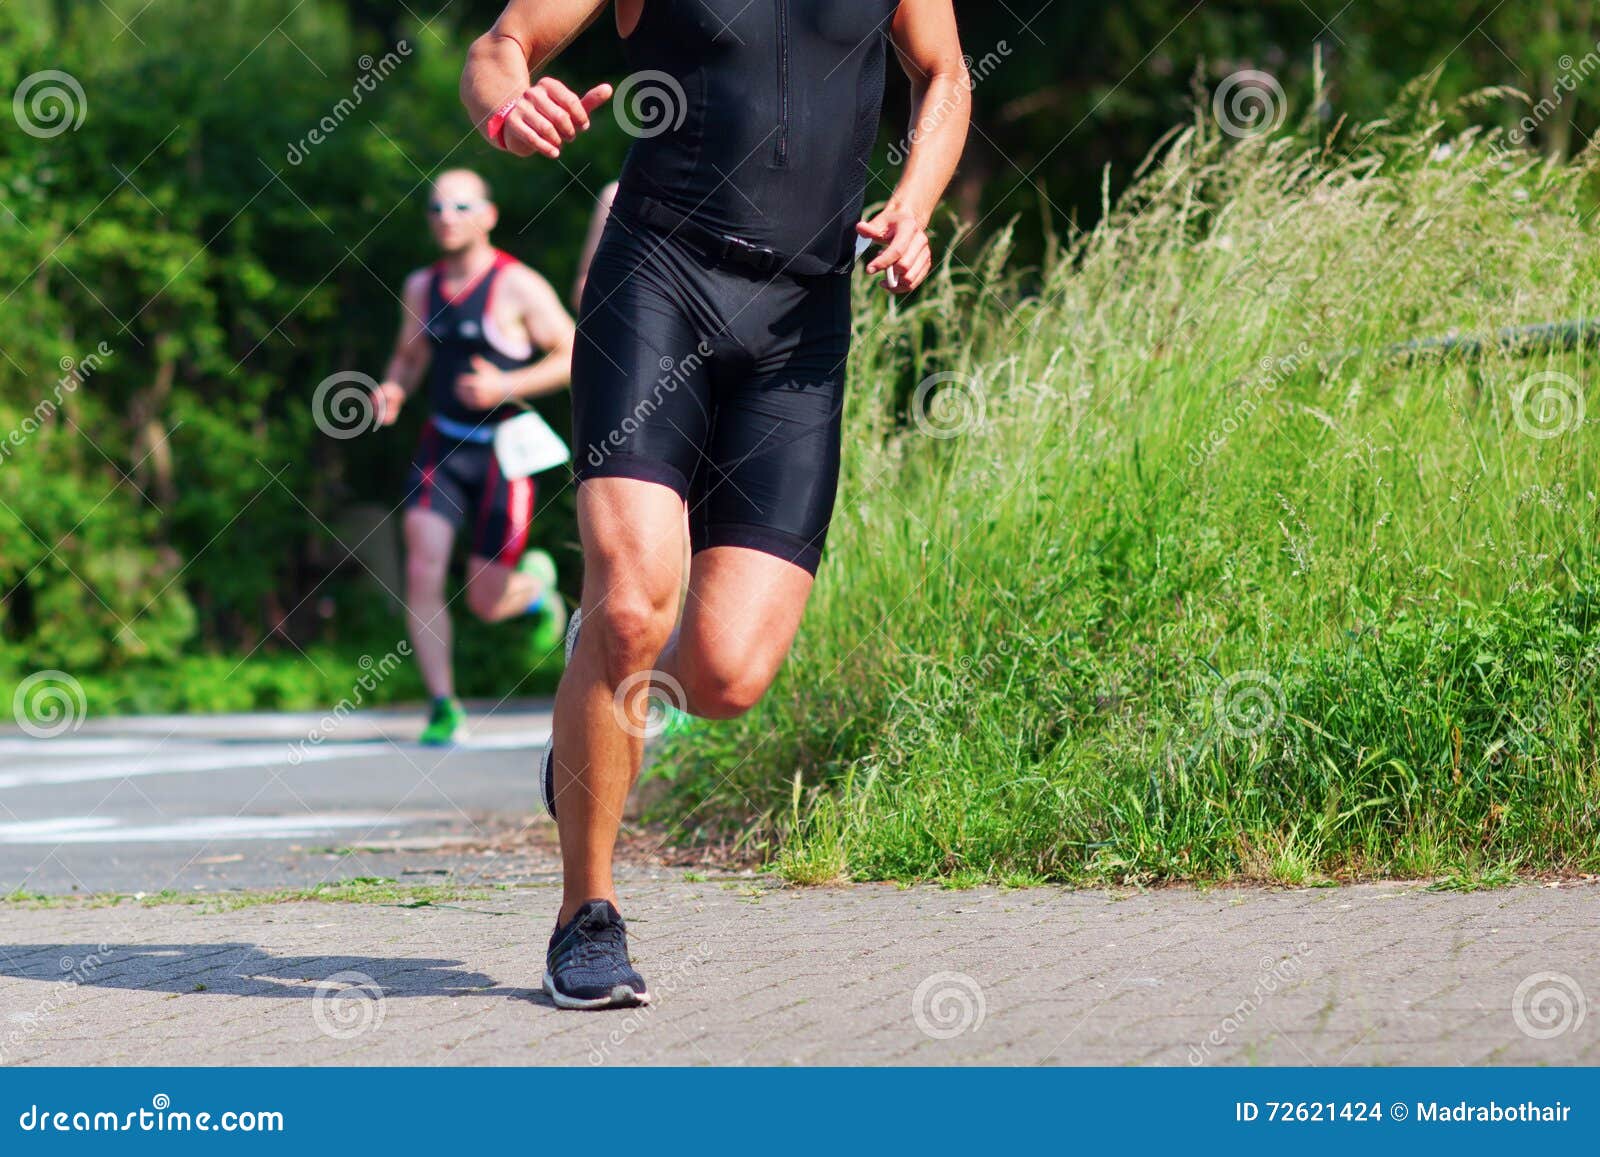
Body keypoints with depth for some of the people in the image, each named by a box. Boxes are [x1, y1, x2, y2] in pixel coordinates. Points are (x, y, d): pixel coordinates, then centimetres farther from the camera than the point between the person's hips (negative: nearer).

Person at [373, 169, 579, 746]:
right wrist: (392, 391, -2)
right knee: (422, 575, -15)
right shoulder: (421, 287, 6)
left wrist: (507, 386, -21)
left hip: (502, 453, -4)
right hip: (441, 448, 4)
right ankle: (443, 709, -6)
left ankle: (535, 583, 37)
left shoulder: (517, 287, -10)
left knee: (486, 603, 0)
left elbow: (573, 356, -8)